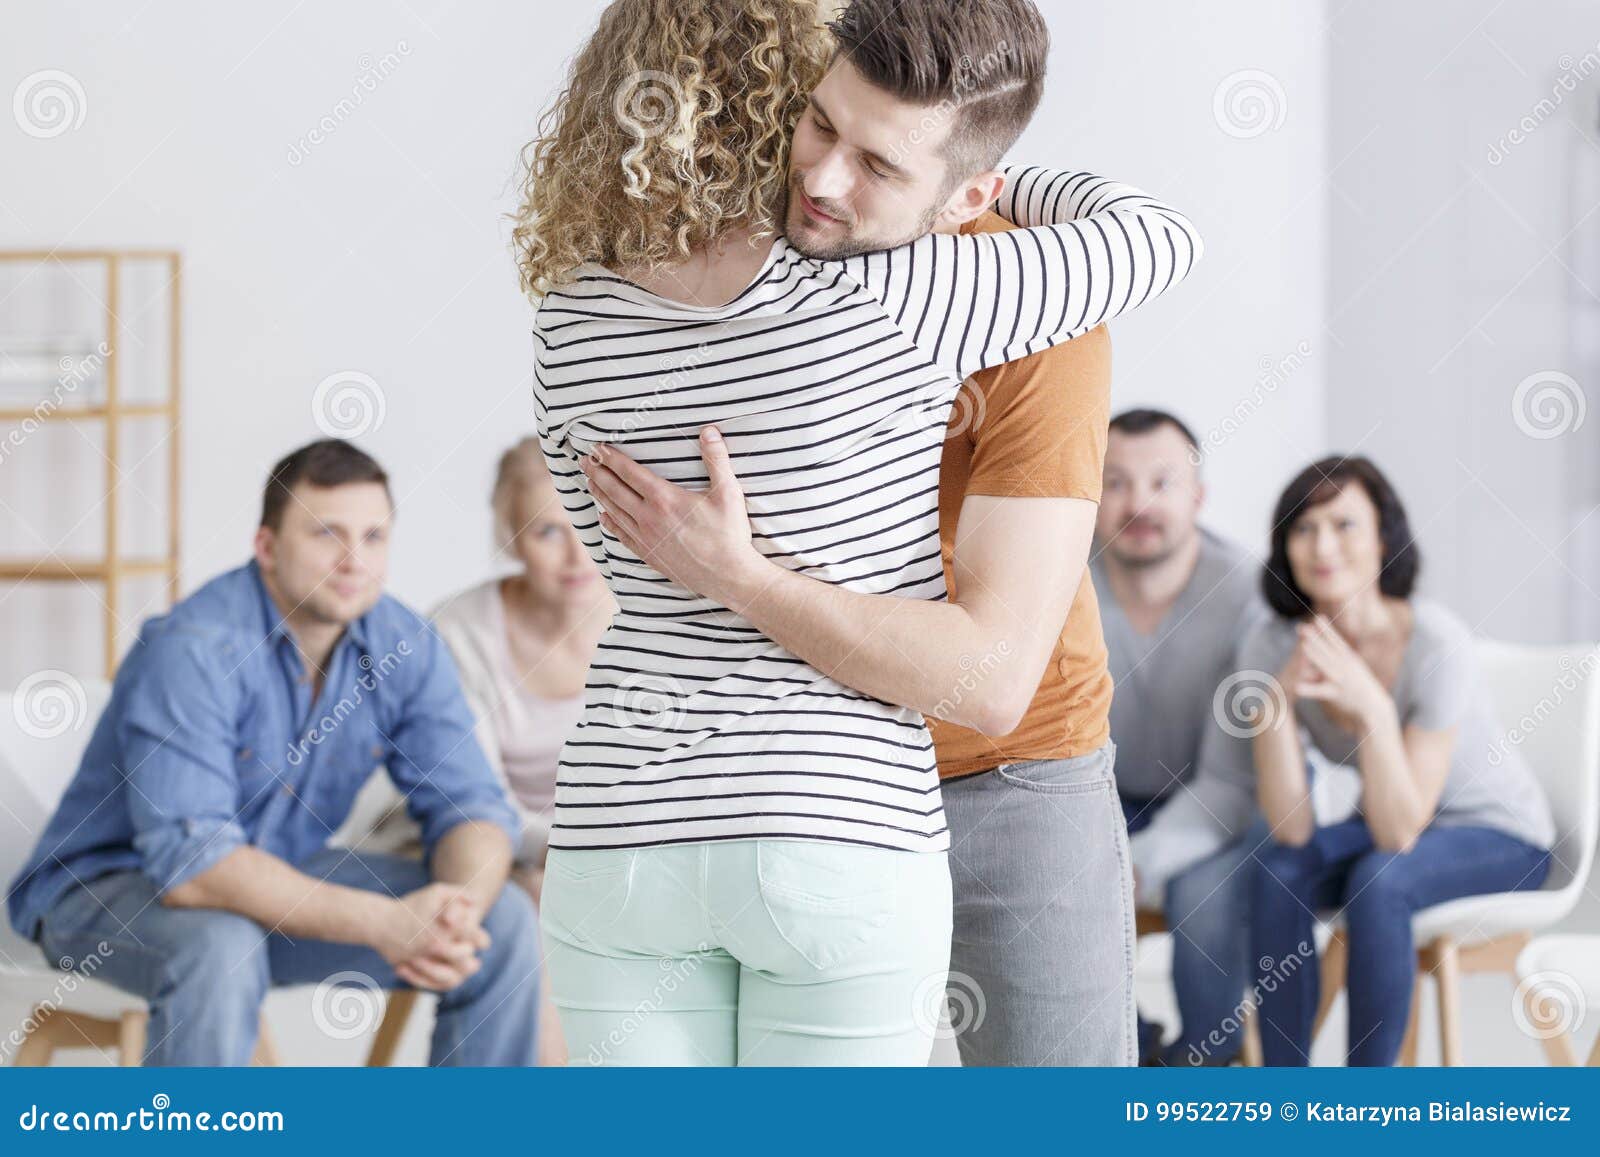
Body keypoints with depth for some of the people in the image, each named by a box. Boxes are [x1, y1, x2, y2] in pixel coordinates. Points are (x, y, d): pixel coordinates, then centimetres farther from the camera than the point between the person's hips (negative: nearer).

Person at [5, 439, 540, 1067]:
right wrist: (386, 924, -42)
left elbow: (470, 806, -8)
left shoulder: (405, 647, -8)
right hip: (108, 886, -6)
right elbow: (189, 864, -35)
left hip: (278, 875, 6)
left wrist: (460, 912, -33)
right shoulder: (194, 648, -28)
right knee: (219, 946, -39)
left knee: (505, 918, -8)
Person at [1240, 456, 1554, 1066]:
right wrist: (1277, 699, -33)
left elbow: (1400, 833, -29)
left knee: (1378, 882, -33)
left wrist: (1373, 707, -42)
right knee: (1279, 872, -25)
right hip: (1388, 824, 4)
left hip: (1499, 836, -4)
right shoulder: (1272, 644, -16)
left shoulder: (1437, 642, -28)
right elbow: (1292, 830, -20)